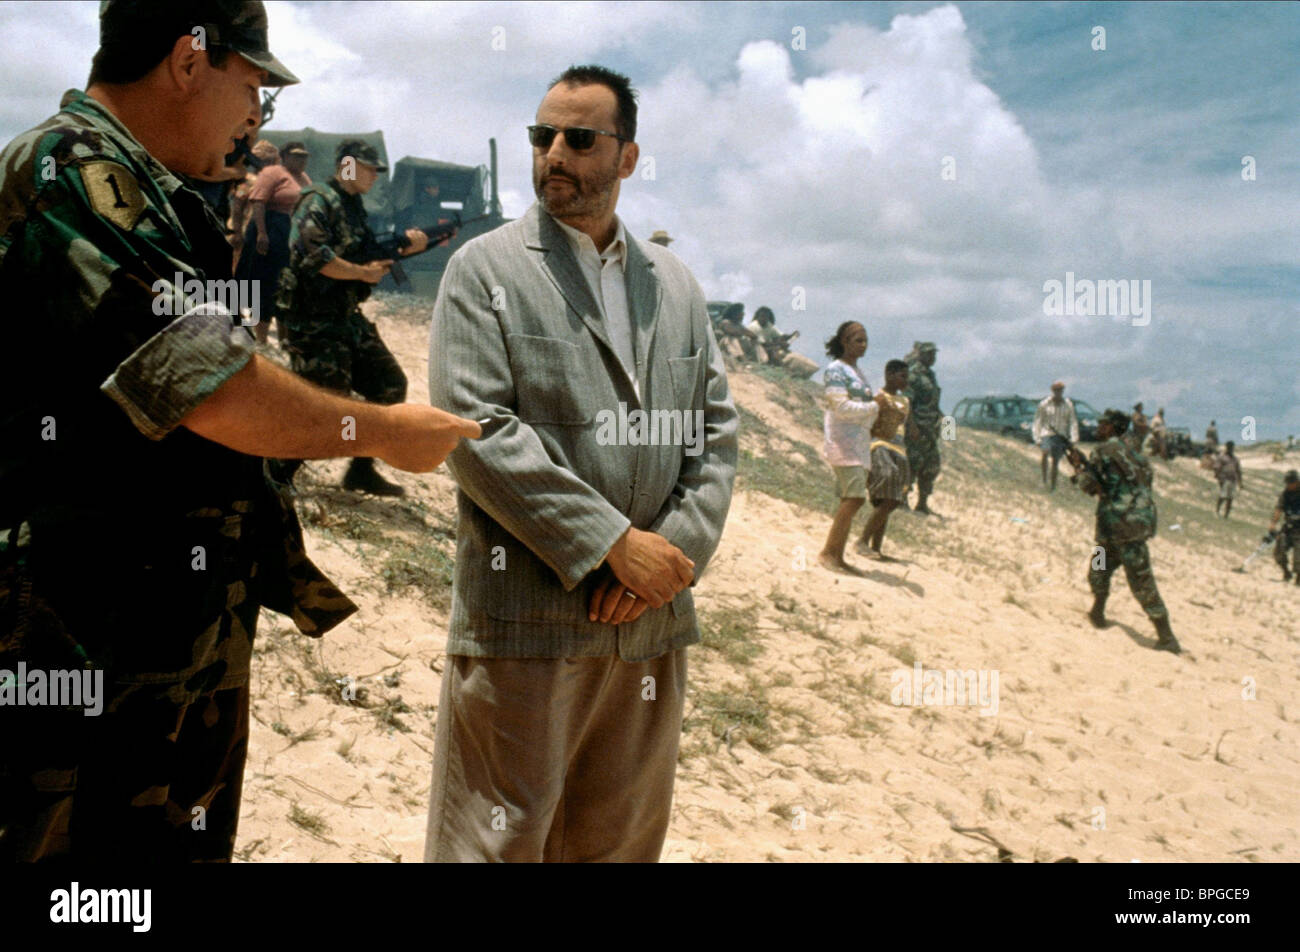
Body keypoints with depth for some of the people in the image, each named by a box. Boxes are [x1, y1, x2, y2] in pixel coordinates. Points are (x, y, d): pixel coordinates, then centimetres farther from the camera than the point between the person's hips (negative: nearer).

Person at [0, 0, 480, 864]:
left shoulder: (138, 190, 16)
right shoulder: (72, 171, -17)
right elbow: (214, 392, -24)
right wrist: (386, 432, -11)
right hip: (95, 655, -10)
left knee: (191, 842, 19)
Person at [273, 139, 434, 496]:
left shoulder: (354, 207, 16)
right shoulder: (318, 202, -11)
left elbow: (374, 255, 16)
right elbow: (314, 257, -24)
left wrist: (408, 246, -1)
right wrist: (364, 272, -18)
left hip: (349, 319, 9)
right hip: (314, 323, -9)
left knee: (391, 386, 8)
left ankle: (362, 470, 17)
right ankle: (279, 476, 6)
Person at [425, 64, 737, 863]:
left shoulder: (676, 285, 15)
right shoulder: (485, 269, 1)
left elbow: (716, 430, 11)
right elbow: (475, 430, -11)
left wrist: (676, 553, -7)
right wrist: (615, 544, -15)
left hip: (652, 621, 5)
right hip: (525, 620, -4)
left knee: (621, 840, 14)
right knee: (500, 837, 1)